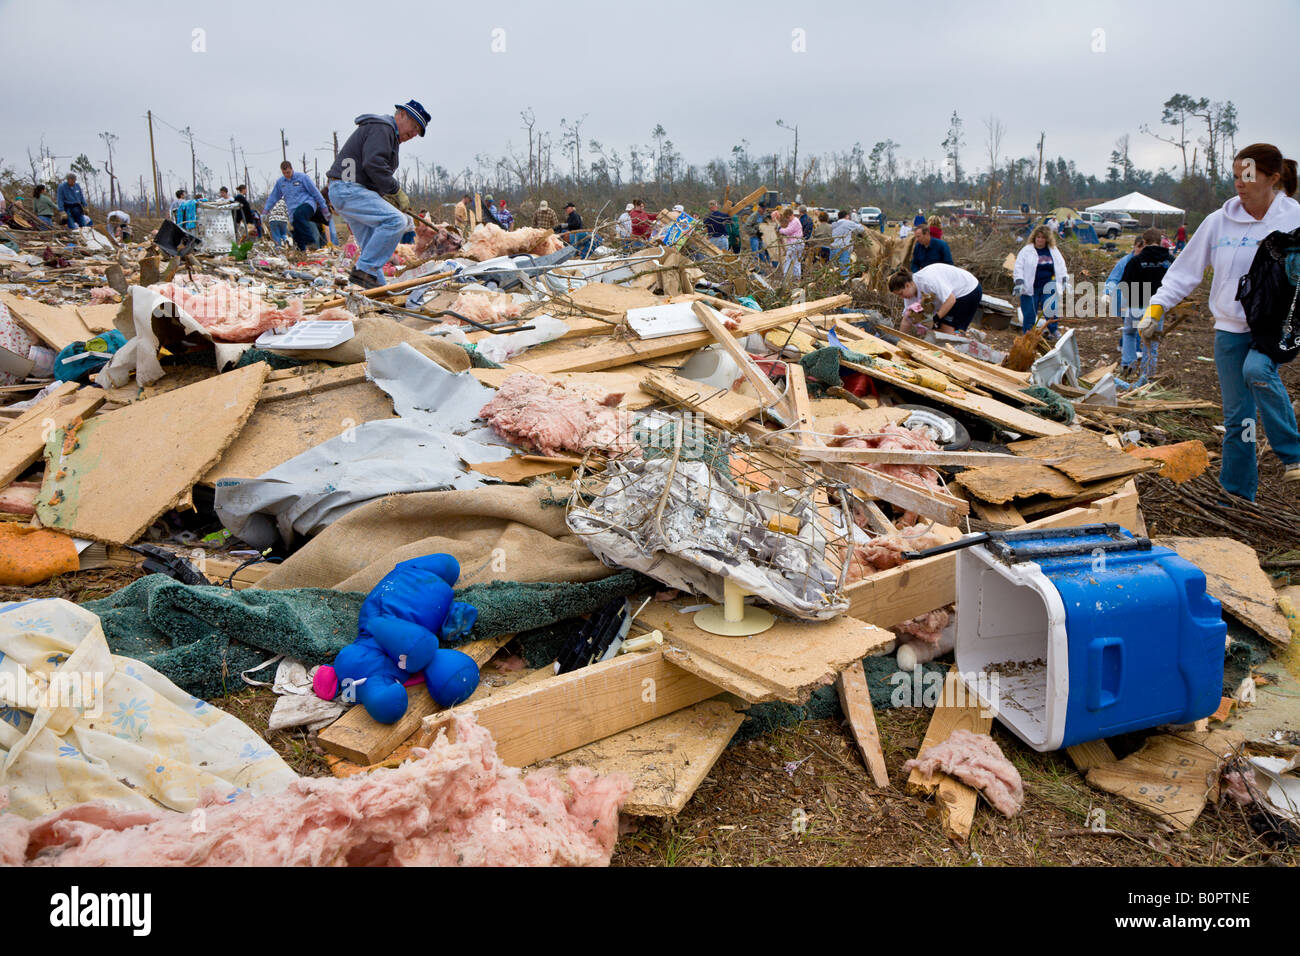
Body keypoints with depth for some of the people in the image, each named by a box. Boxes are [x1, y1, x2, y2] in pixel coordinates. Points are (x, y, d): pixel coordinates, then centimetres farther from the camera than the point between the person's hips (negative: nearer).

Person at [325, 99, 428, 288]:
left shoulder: (389, 134, 26)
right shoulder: (381, 127, -8)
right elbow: (374, 164, -21)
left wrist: (388, 197, 9)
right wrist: (397, 192, -15)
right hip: (349, 189, -11)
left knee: (373, 247, 8)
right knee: (395, 221, -24)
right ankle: (363, 270, -23)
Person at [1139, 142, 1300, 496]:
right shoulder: (1219, 221, 3)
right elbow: (1186, 269, 9)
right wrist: (1156, 308, 2)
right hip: (1230, 327, 3)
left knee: (1257, 370, -35)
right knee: (1236, 415, 4)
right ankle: (1236, 495, 15)